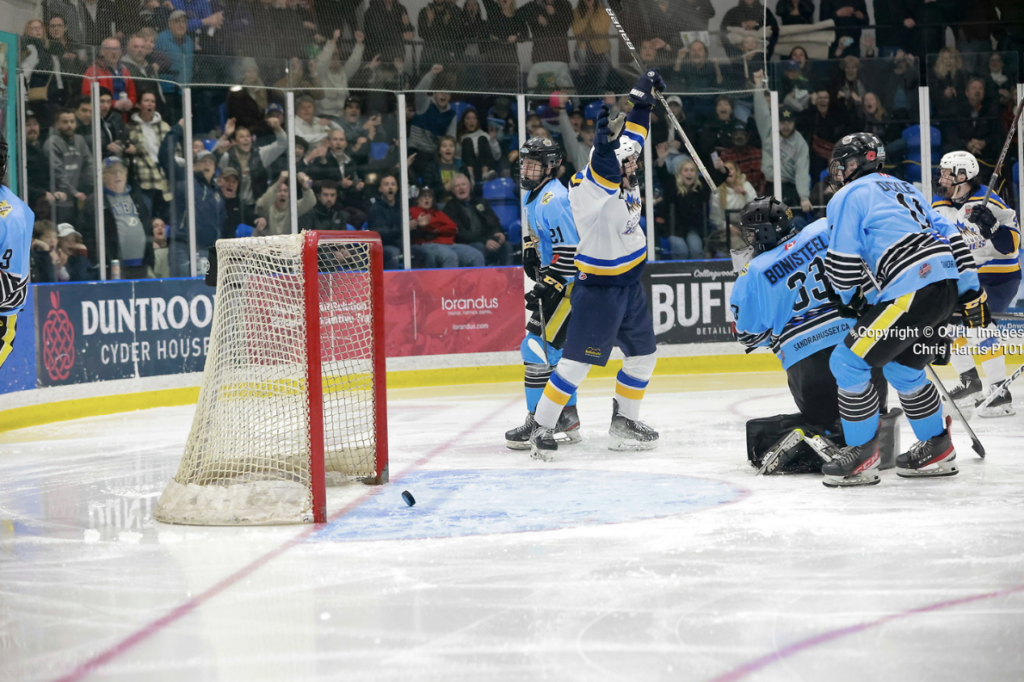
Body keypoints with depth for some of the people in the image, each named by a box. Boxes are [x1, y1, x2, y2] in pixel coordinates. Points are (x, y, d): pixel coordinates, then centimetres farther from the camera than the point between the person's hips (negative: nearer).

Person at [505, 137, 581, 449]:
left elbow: (569, 250, -24)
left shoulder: (553, 199, -20)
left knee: (538, 348, -13)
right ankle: (567, 417, 26)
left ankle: (539, 423, -9)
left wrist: (548, 286, -25)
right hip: (555, 282, 11)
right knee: (553, 348, 16)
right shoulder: (533, 195, 13)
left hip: (572, 283, -11)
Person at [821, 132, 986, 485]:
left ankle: (862, 454, 1)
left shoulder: (848, 197, 4)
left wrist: (850, 298, 18)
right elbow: (952, 238, 22)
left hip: (912, 293, -9)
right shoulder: (904, 189, 28)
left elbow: (842, 263, -1)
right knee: (903, 368, 24)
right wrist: (971, 292, 21)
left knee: (848, 363, -1)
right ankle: (936, 449, 28)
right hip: (949, 286, 9)